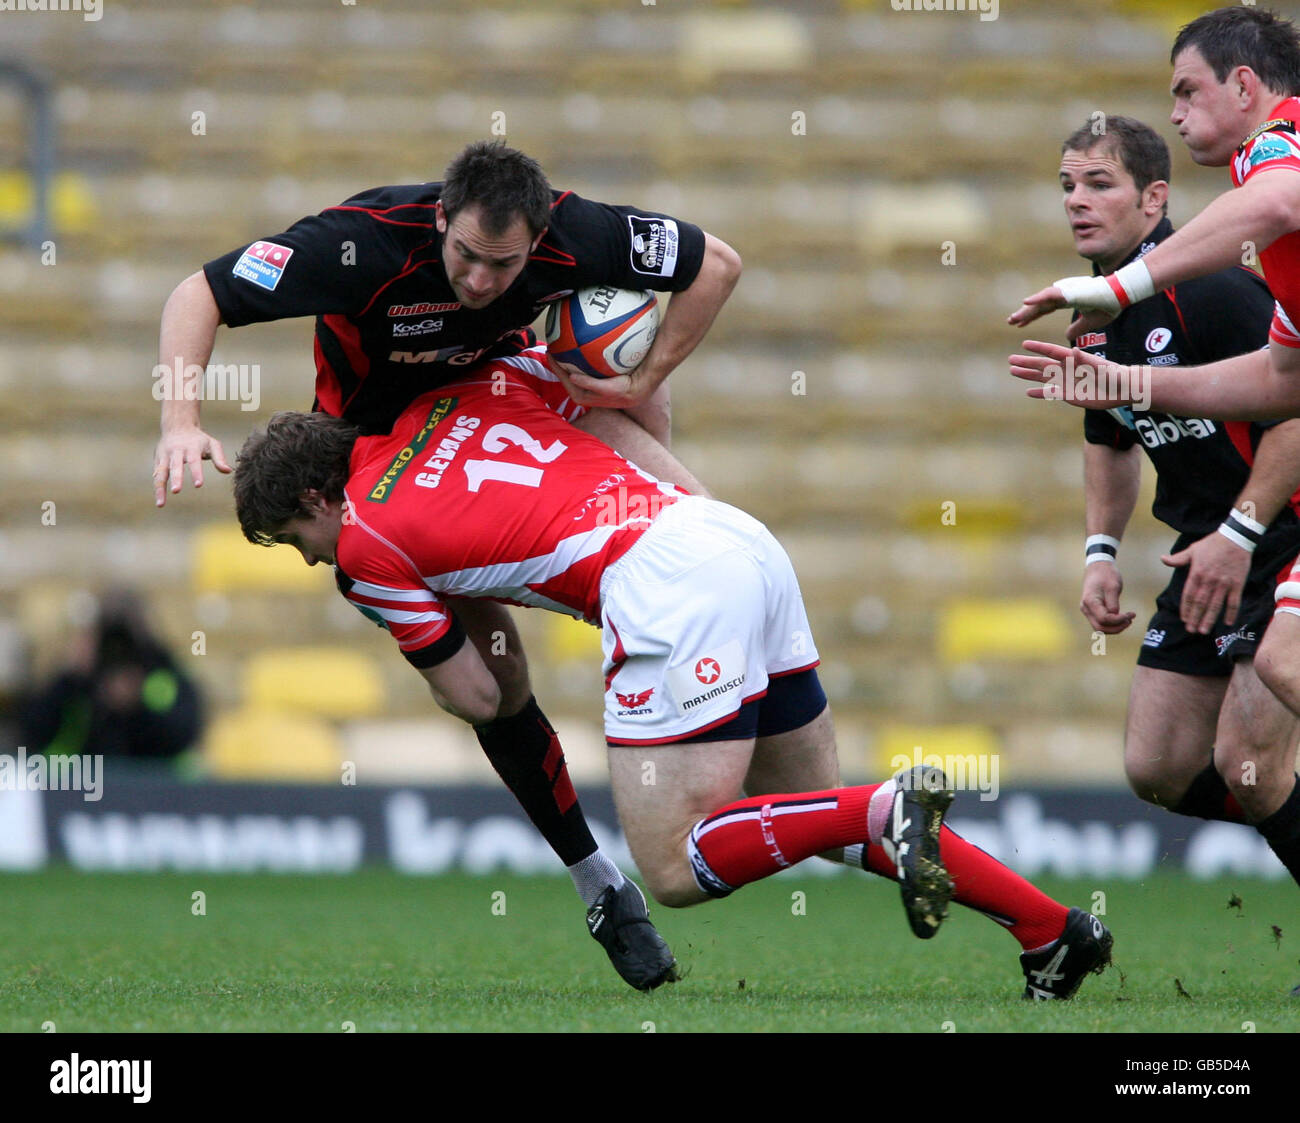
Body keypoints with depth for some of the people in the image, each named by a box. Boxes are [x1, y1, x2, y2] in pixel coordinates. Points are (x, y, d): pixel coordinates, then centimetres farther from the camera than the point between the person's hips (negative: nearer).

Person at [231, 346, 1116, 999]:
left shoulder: (364, 547, 6)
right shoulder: (470, 394, 23)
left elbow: (477, 699, 13)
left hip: (665, 589, -8)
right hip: (742, 538, 8)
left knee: (676, 870, -4)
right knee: (818, 811, 17)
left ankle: (891, 812, -21)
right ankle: (1052, 930, 9)